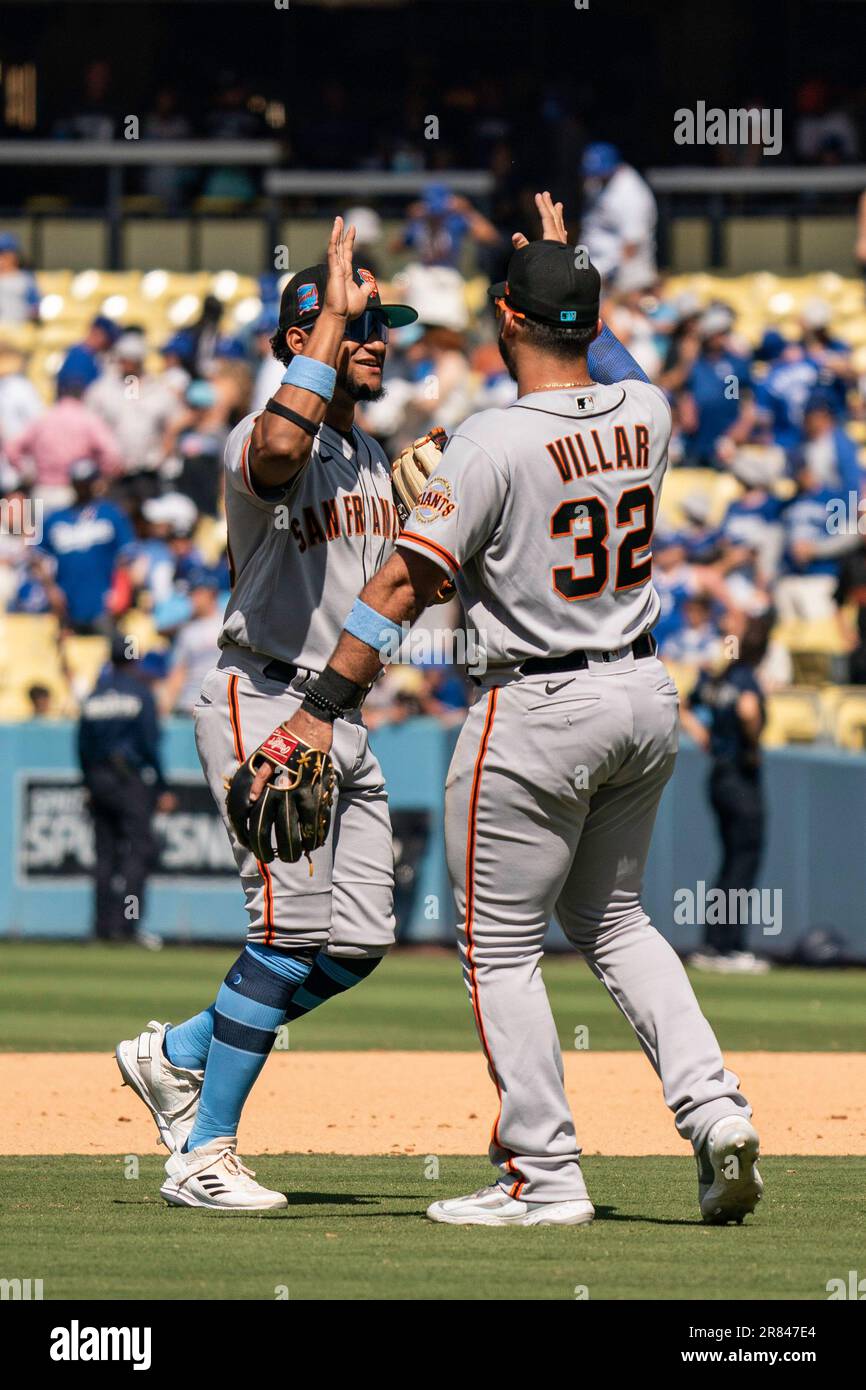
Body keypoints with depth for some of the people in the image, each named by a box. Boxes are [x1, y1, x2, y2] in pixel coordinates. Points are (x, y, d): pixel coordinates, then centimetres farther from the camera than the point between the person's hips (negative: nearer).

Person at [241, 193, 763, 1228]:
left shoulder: (495, 443, -18)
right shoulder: (644, 415, 0)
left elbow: (403, 582, -19)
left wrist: (320, 713, -16)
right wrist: (568, 267, 37)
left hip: (537, 713, -7)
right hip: (645, 697, 7)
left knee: (500, 946, 5)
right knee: (609, 919, 23)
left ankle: (545, 1174, 5)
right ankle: (713, 1110, 8)